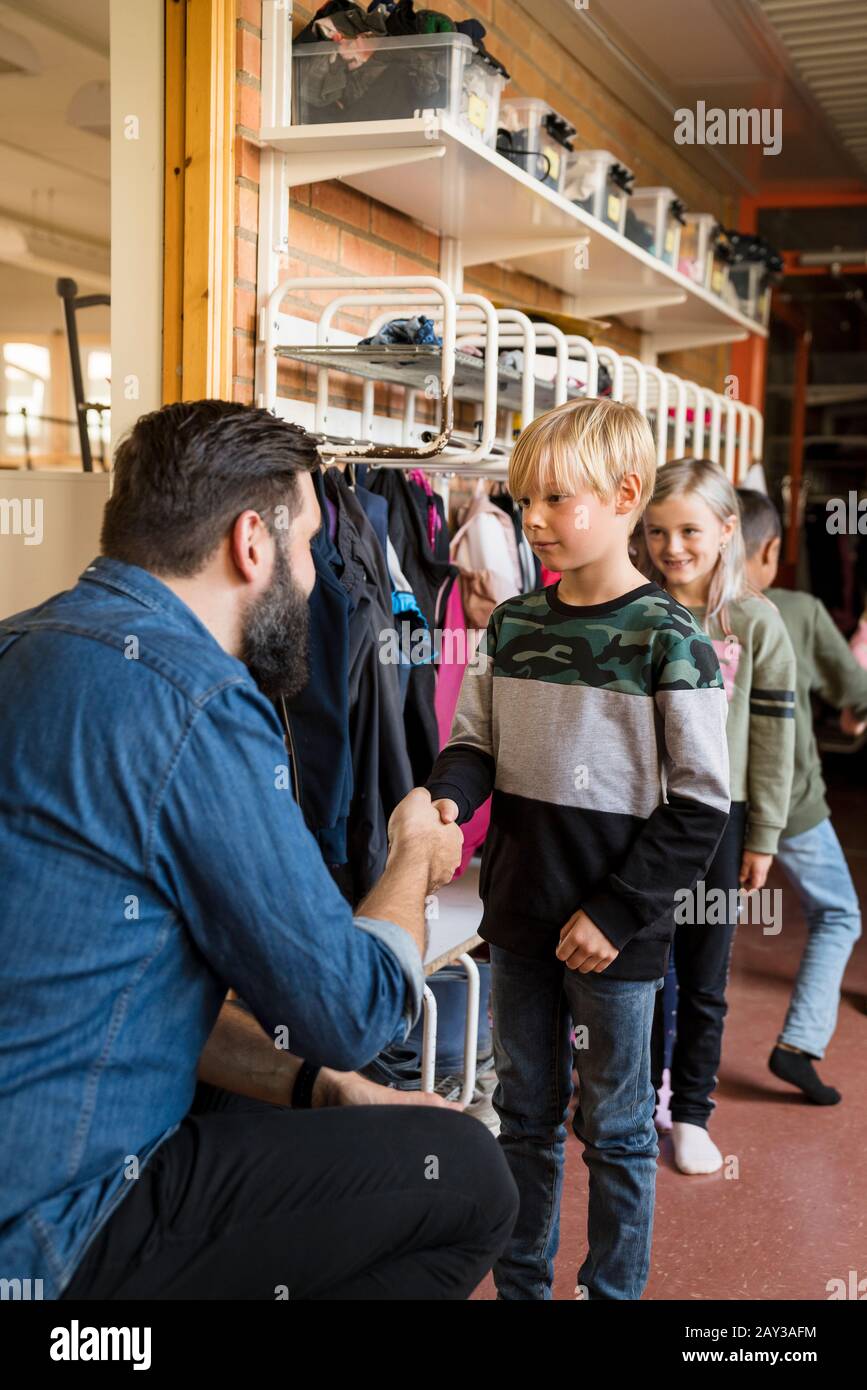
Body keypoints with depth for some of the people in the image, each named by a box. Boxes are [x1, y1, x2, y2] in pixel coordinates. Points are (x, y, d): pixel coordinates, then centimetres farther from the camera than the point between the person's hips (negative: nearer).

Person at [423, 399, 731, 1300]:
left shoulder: (667, 641, -12)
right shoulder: (512, 625, 3)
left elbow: (699, 803, -11)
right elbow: (475, 742, 10)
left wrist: (616, 914, -14)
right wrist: (446, 800, -12)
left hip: (615, 936, -5)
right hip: (519, 919, 5)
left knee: (614, 1126, 12)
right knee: (524, 1113, 19)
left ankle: (613, 1287, 31)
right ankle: (520, 1282, 36)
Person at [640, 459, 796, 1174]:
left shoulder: (755, 621, -4)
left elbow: (773, 734, -2)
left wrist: (763, 834, -2)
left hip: (717, 818, -1)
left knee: (703, 980, 10)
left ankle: (691, 1112, 26)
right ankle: (648, 1081, 34)